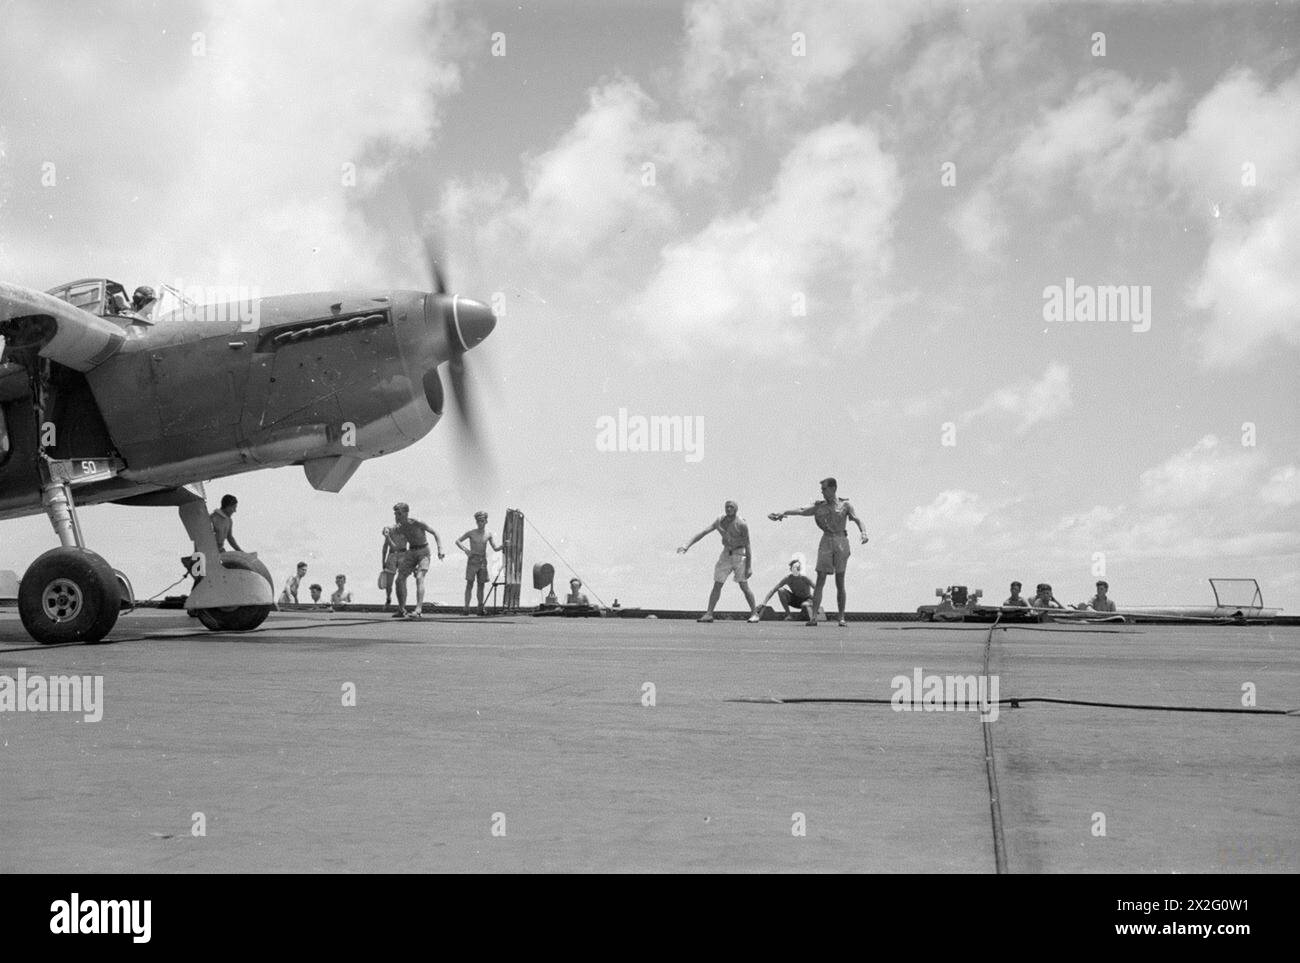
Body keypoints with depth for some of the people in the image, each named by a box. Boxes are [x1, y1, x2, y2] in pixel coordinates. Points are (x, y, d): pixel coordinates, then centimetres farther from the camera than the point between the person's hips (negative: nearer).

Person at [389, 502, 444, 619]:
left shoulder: (417, 524, -19)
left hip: (423, 551, -6)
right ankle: (401, 610, 10)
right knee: (400, 579, -4)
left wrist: (440, 549, -19)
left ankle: (419, 610, -33)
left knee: (419, 578, -24)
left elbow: (434, 533, -12)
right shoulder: (397, 529, -4)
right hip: (411, 552, 6)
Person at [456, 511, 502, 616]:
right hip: (472, 560, -3)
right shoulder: (471, 533, -1)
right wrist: (465, 549, -11)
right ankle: (466, 608, -11)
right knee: (470, 584, -8)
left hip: (483, 561, 3)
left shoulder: (488, 535, 5)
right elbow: (457, 541, 5)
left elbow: (495, 548, 4)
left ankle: (481, 608, 9)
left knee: (481, 585, 4)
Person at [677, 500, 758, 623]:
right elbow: (703, 533, -4)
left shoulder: (741, 525, -16)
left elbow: (747, 546, -13)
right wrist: (687, 546, -13)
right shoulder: (719, 521, -1)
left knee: (744, 586, -8)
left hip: (740, 554, -5)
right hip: (726, 554, 5)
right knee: (717, 585, 1)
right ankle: (709, 614, 2)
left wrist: (748, 567, -16)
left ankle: (754, 612, 6)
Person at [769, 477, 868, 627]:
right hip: (826, 542, 2)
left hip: (841, 541, -2)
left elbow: (857, 519, -8)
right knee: (820, 581, -6)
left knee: (840, 583, 0)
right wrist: (782, 513, -12)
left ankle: (842, 618, 7)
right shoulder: (819, 506, 9)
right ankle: (813, 617, -10)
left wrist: (863, 533, -26)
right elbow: (801, 511, 0)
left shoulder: (845, 505, 3)